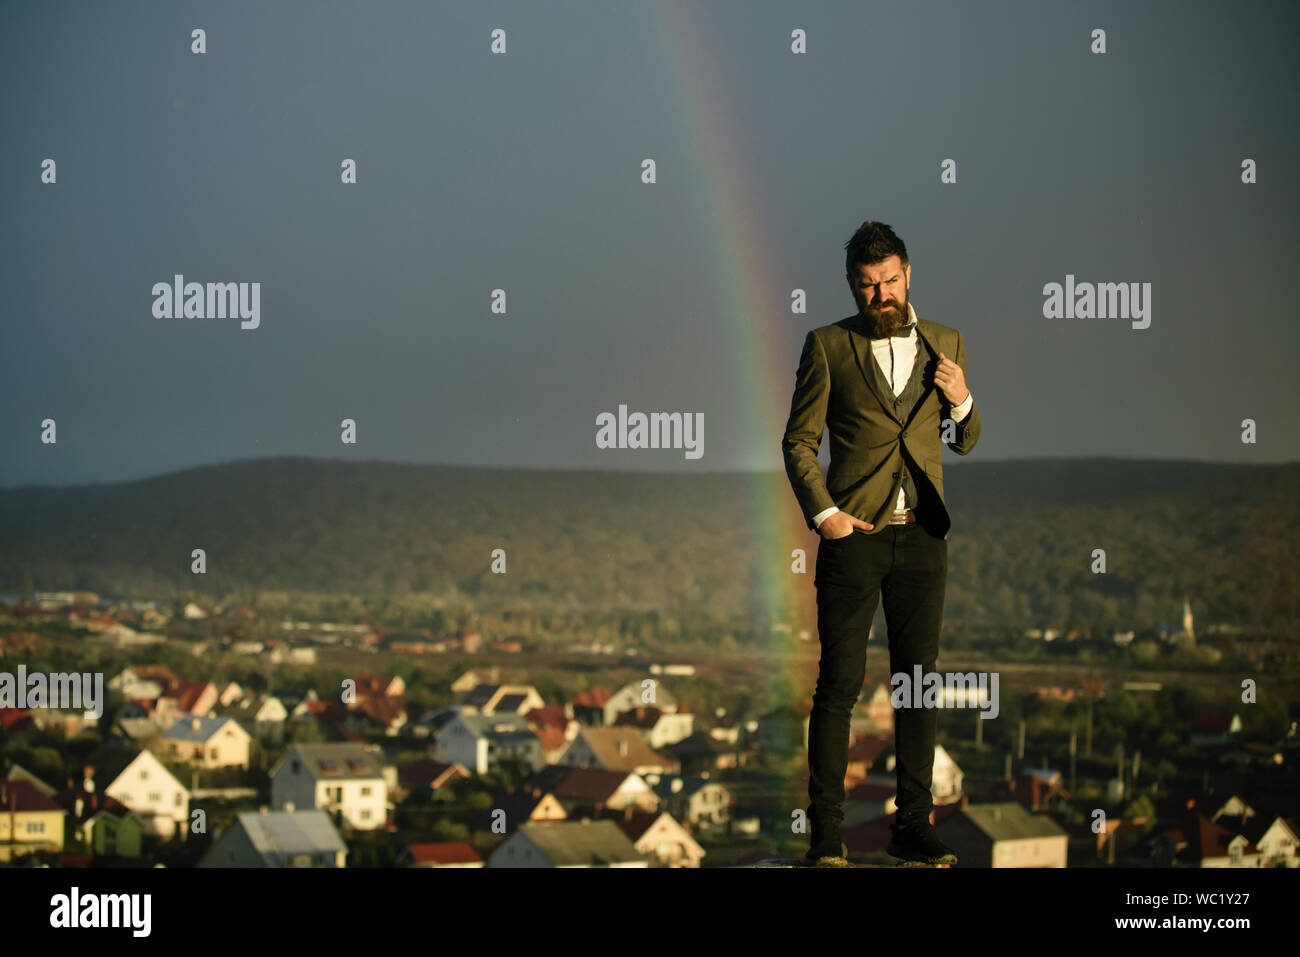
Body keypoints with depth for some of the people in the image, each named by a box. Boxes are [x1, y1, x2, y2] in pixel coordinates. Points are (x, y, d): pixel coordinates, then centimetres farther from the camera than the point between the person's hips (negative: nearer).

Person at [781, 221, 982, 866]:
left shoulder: (945, 343, 11)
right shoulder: (829, 346, 2)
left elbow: (965, 443, 17)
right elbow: (799, 440, 3)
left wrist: (961, 401, -4)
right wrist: (822, 512, -10)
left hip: (922, 537, 3)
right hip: (853, 535, -3)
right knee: (840, 684, -4)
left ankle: (913, 824, 12)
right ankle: (825, 831, -1)